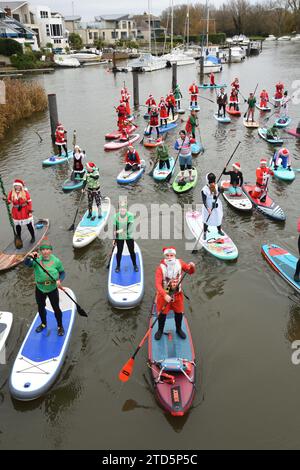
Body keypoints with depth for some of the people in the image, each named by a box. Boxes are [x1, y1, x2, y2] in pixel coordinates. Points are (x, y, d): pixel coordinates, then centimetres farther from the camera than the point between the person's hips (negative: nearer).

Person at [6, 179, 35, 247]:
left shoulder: (25, 192, -9)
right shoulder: (11, 193, -3)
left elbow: (29, 202, -6)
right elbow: (9, 201, 2)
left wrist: (30, 210, -9)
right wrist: (5, 200, -21)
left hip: (25, 212, -2)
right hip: (16, 213, 2)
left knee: (29, 225, 9)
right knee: (18, 226, 9)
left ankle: (33, 237, 29)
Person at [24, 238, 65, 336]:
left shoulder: (56, 261, -15)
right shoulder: (37, 259, -15)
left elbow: (62, 272, -3)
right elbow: (26, 264, -33)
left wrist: (59, 280, -22)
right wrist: (29, 257, -54)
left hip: (52, 289, -2)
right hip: (40, 289, 2)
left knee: (56, 308, 8)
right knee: (41, 307, 22)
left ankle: (60, 326, 32)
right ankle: (43, 324, 48)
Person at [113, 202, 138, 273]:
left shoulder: (130, 215, -12)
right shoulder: (116, 216, -5)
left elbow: (130, 225, -24)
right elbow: (114, 227, 1)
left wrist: (122, 230, -37)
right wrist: (114, 238, 2)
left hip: (129, 236, -1)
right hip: (119, 237, 1)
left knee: (132, 251, 7)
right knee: (119, 251, 9)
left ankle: (135, 265, 26)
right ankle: (118, 266, 27)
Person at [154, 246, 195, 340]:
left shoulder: (179, 263, -12)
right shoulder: (161, 268, -24)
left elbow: (190, 272, -2)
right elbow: (158, 284, -29)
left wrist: (192, 267, -26)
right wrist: (165, 295, -43)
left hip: (177, 294, 3)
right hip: (164, 294, -3)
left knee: (179, 313, 18)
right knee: (162, 314, 11)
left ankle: (178, 329, 44)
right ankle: (160, 330, 38)